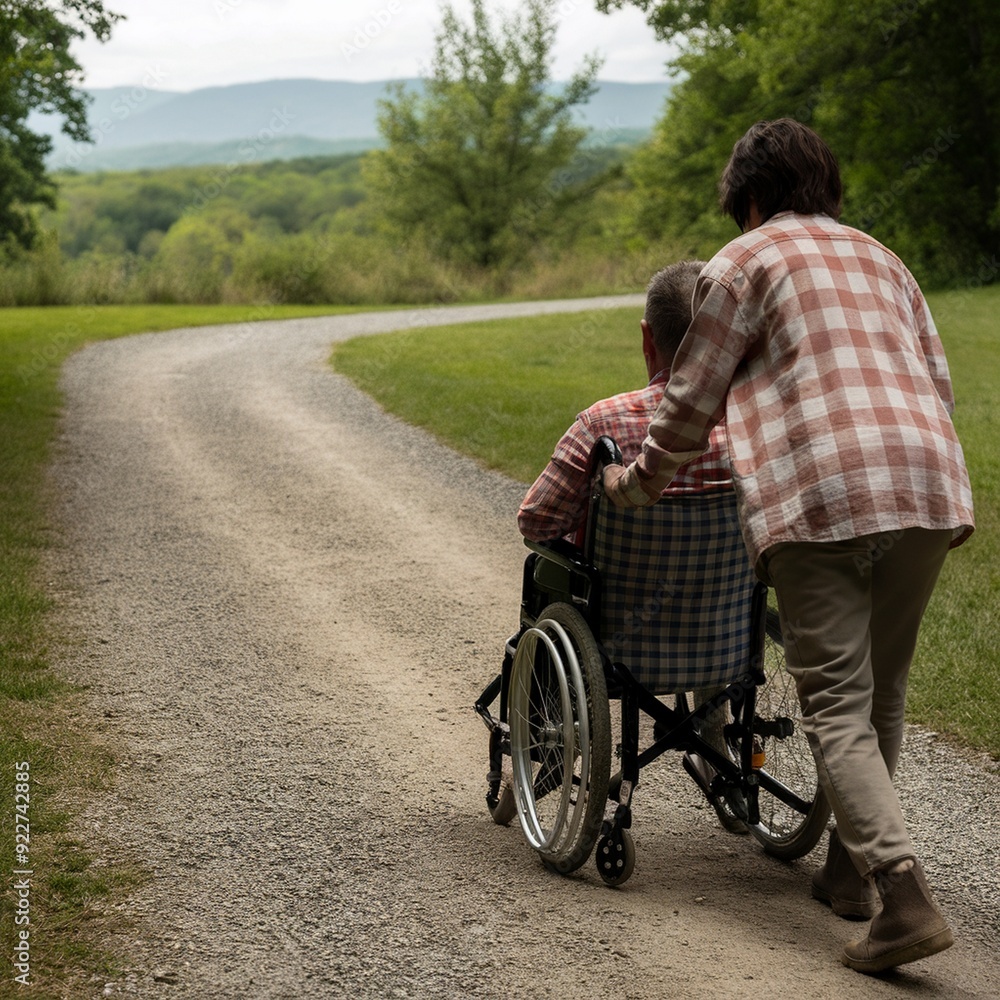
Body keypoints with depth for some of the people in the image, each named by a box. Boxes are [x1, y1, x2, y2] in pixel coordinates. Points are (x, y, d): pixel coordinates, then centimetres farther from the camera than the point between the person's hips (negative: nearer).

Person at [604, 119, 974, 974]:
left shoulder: (744, 264, 9)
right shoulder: (881, 260, 26)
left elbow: (691, 401, 8)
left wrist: (637, 484, 23)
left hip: (820, 495, -6)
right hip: (928, 485, 6)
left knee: (839, 708, -7)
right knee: (882, 690, 18)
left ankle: (906, 897, -19)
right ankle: (850, 868, 27)